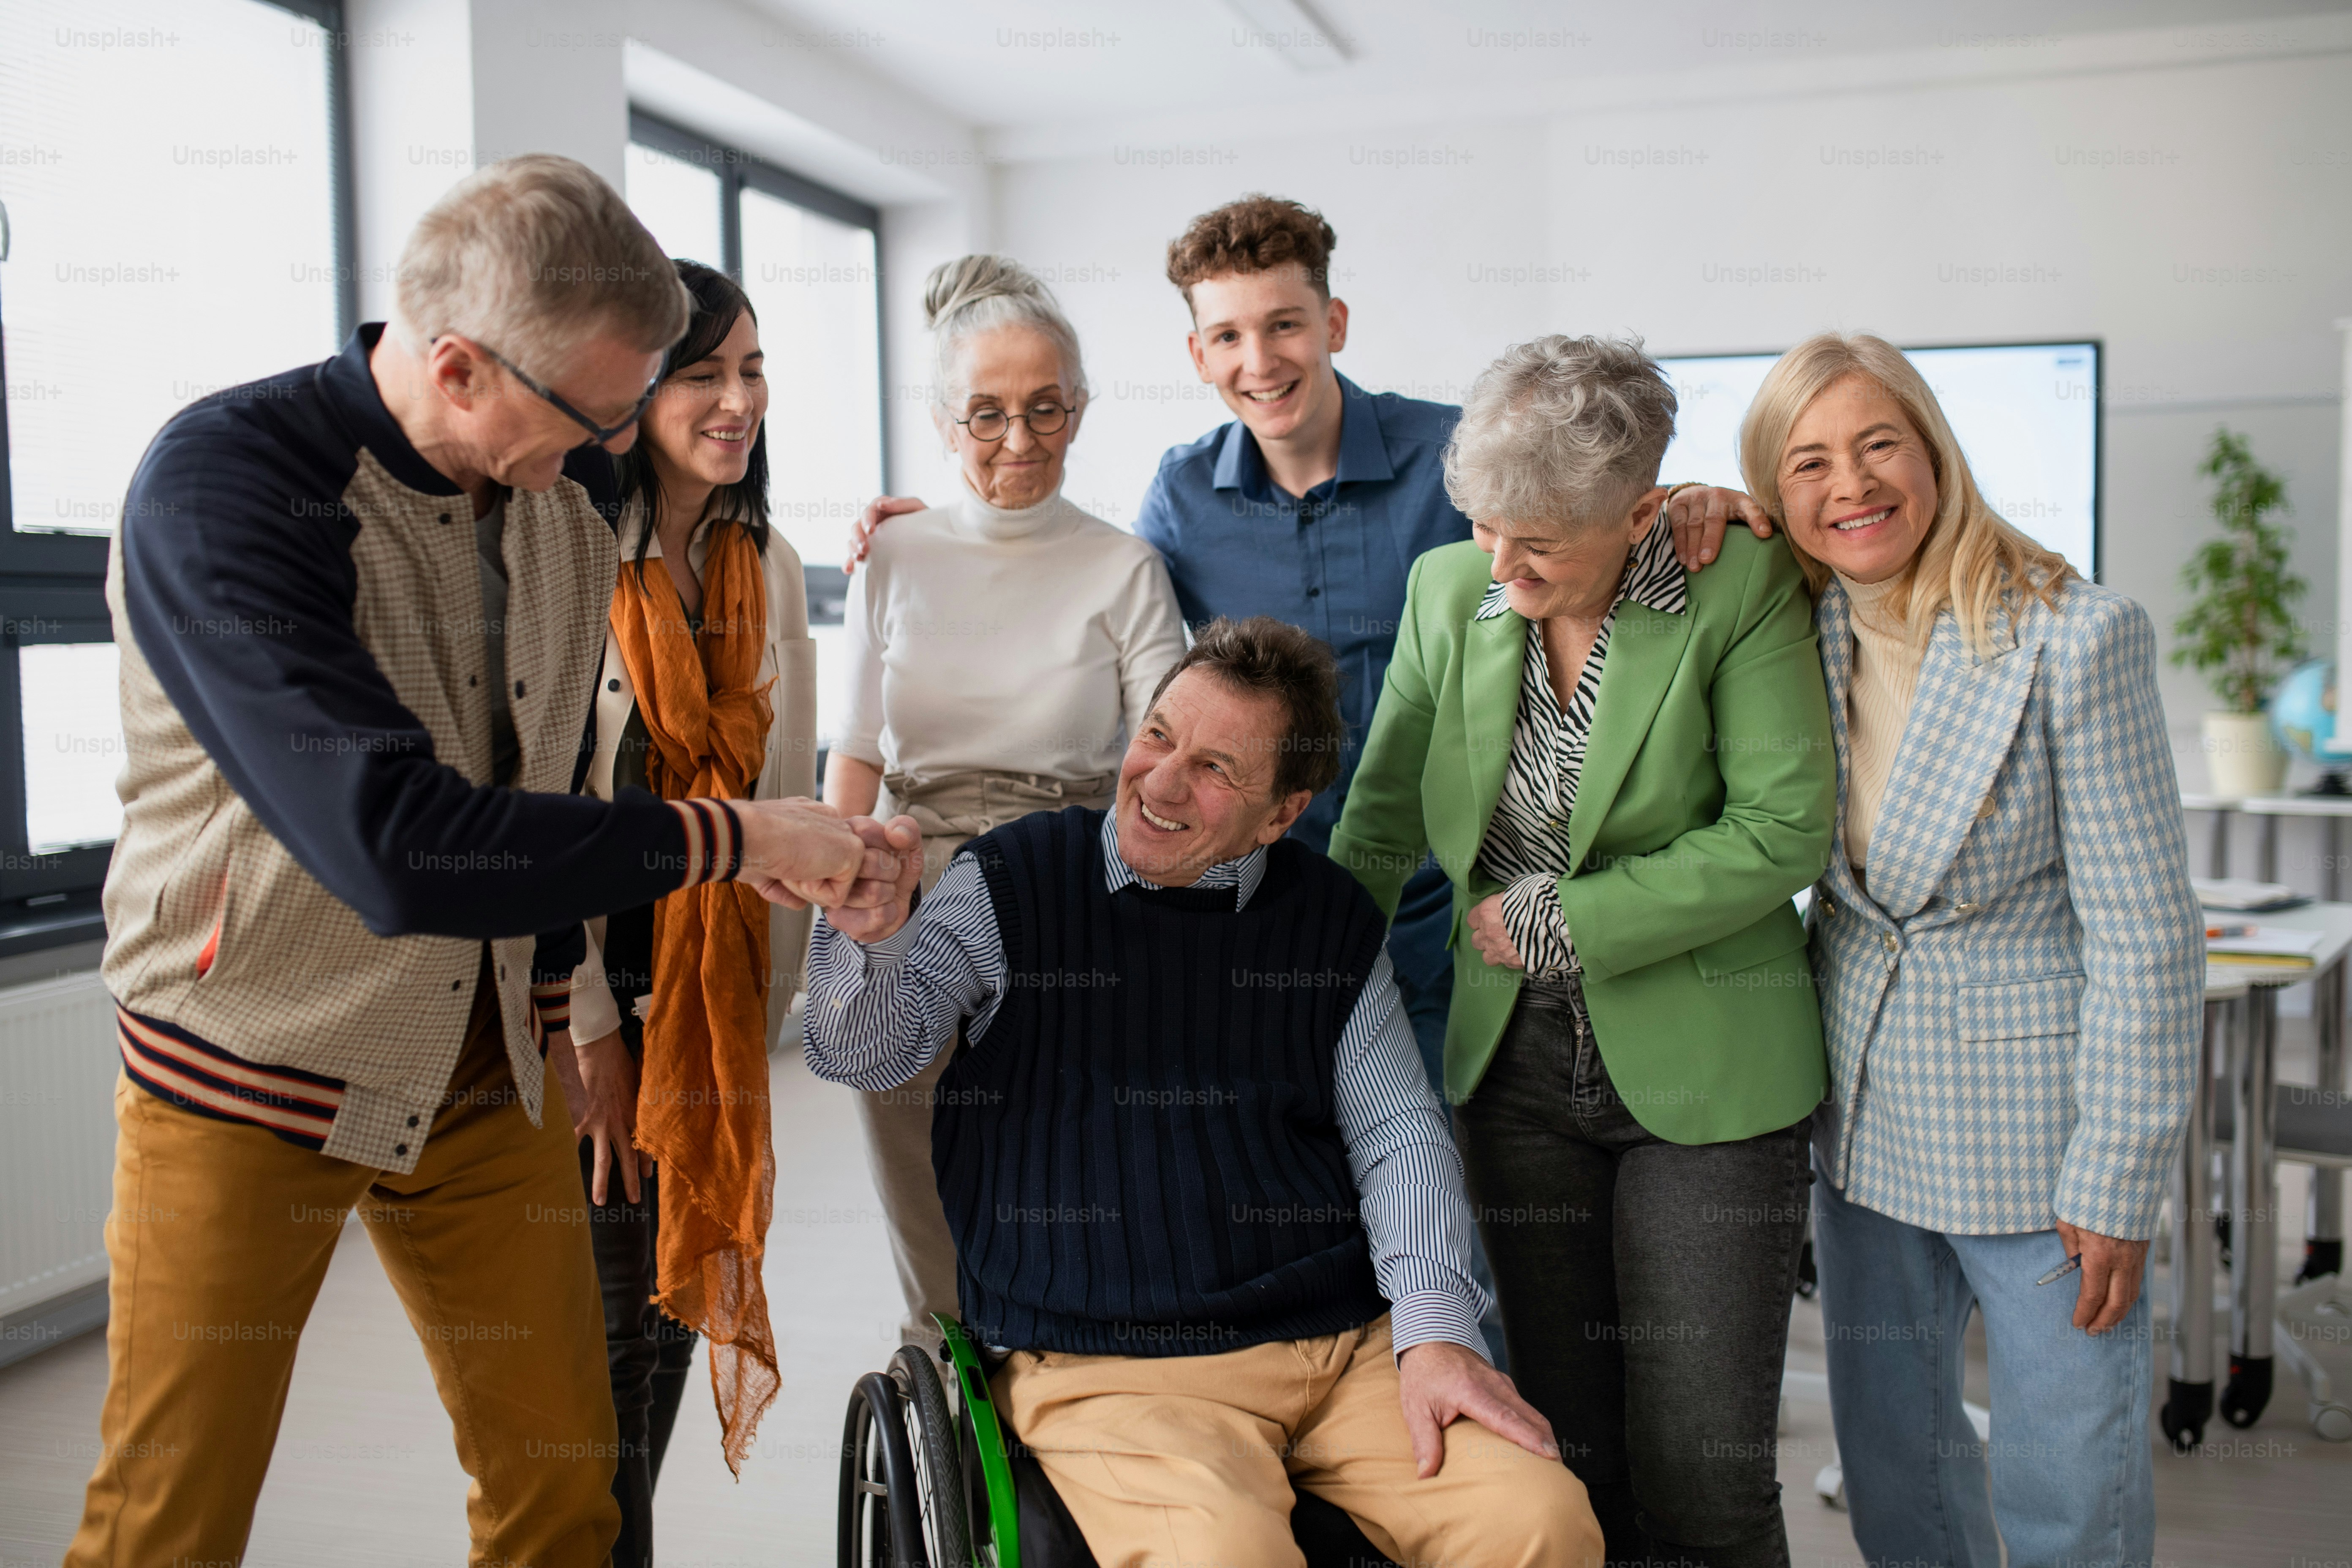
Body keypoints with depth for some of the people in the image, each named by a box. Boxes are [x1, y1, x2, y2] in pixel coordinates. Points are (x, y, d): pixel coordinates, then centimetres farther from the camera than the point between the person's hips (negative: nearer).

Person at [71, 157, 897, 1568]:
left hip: (489, 1068, 5)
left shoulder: (570, 493, -4)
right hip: (252, 1079, -4)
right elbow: (400, 844, -32)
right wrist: (725, 838, -27)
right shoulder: (223, 486, -22)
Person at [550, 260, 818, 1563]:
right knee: (606, 1333, 2)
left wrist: (766, 1008, 5)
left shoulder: (768, 569, 7)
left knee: (678, 1305, 13)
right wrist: (589, 1036, -14)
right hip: (599, 1004, -5)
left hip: (717, 1004, 6)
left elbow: (783, 796, 9)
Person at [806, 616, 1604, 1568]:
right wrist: (873, 932, -28)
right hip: (1102, 1367, -3)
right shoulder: (1013, 882, 3)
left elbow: (1397, 1133, 12)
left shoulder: (1330, 919, 11)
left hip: (1346, 1345, 3)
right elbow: (868, 1051, -5)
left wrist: (1435, 1330, -2)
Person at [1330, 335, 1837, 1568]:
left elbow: (1786, 829, -13)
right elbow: (1380, 819, 8)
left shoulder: (1743, 588, -10)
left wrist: (1563, 922, -12)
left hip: (1703, 1070, -3)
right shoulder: (1446, 590, 1)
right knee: (1565, 1457, 12)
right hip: (1519, 1066, 4)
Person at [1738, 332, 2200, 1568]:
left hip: (2035, 1133, -5)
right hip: (1866, 1121, 5)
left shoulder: (2076, 637, -16)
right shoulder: (1801, 633, 0)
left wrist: (2117, 1184, -13)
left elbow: (2145, 935, -14)